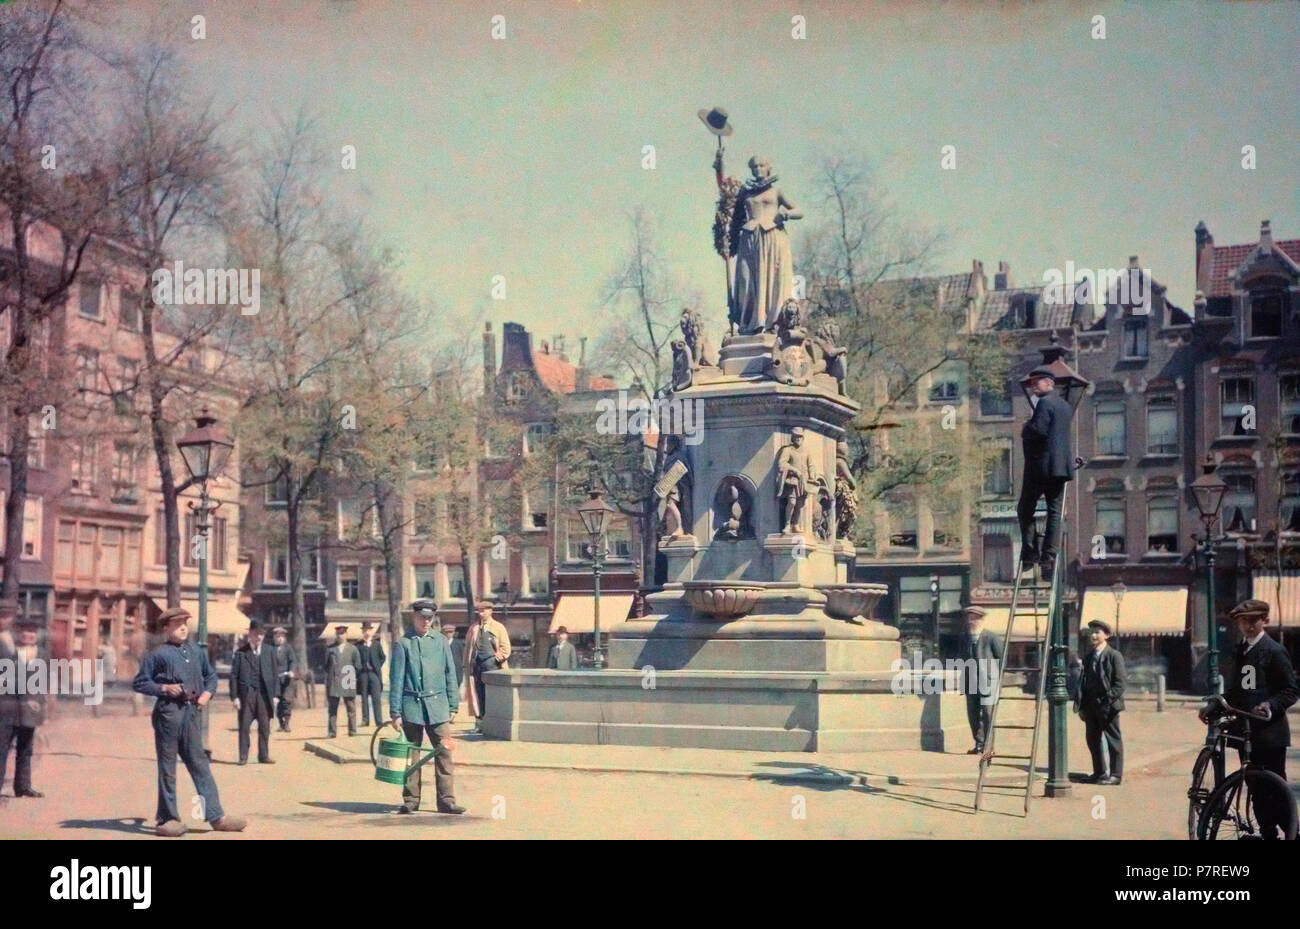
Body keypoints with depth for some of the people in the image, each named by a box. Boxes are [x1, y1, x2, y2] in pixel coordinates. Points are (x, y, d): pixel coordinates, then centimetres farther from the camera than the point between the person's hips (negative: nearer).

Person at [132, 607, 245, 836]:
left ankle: (216, 816, 4)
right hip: (168, 712, -5)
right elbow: (139, 683, -1)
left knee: (199, 764, 5)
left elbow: (211, 675, 24)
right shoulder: (158, 654, -3)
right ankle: (168, 819, 10)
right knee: (167, 767, 3)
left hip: (190, 712, 5)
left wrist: (207, 693, 6)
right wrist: (164, 688, -13)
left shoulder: (197, 652, 12)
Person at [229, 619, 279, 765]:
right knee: (244, 726, 0)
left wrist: (275, 695, 3)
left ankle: (264, 755, 10)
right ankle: (243, 756, 5)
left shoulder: (270, 651, 9)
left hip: (265, 694, 2)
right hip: (246, 694, -2)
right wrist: (235, 697, -6)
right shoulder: (241, 652, 2)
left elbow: (275, 673, 9)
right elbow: (234, 675, 0)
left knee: (264, 727, 3)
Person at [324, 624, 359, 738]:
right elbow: (326, 667, 11)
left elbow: (357, 666, 8)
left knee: (351, 709, 3)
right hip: (333, 684, 0)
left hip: (348, 683, 0)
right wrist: (326, 683, 5)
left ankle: (352, 731, 9)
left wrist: (353, 678, 0)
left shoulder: (352, 649, 9)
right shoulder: (330, 649, 10)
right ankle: (332, 732, 3)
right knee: (332, 709, 0)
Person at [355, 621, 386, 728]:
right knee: (364, 698, 4)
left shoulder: (377, 644, 6)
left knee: (376, 698, -2)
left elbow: (382, 657, 13)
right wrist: (359, 669, -5)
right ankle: (365, 720, 9)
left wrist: (377, 667, 5)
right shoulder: (359, 646, 3)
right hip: (363, 674, 0)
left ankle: (379, 720, -2)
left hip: (374, 673, 0)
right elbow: (356, 660, 6)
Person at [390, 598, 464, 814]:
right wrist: (395, 713, -2)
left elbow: (450, 674, 13)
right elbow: (397, 680, 2)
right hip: (412, 706, -2)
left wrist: (453, 706, 9)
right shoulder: (402, 644, 2)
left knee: (444, 752, -4)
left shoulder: (440, 641, 9)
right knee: (411, 754, 5)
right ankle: (410, 800, 13)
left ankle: (446, 800, -1)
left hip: (438, 705, 2)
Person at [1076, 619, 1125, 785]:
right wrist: (1081, 704, 10)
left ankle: (1115, 774, 6)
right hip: (1091, 706, 7)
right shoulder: (1090, 657, 14)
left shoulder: (1114, 656, -6)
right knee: (1093, 740, 11)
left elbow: (1119, 682, -10)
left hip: (1107, 705, -7)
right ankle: (1099, 773, 21)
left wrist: (1110, 699, -19)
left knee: (1113, 740, 0)